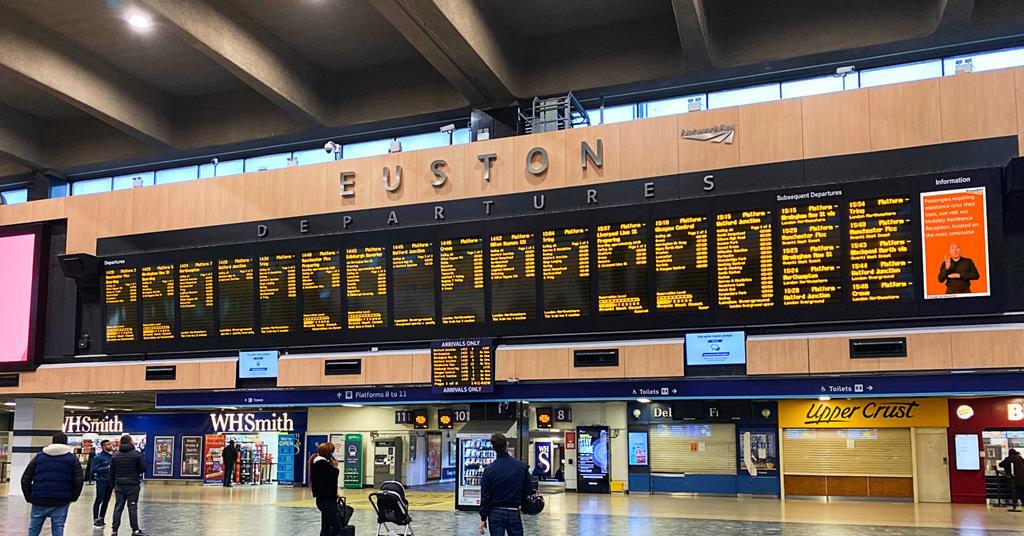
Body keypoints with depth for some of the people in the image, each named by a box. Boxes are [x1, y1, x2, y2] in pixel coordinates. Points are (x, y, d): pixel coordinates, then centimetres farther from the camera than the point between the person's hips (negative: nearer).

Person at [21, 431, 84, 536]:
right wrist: (73, 498, 7)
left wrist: (29, 498, 12)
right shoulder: (71, 458, 4)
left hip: (39, 501, 1)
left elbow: (25, 479, 5)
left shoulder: (39, 457, 10)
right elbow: (79, 480, -5)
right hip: (61, 502, -1)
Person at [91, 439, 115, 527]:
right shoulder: (98, 457, -7)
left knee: (106, 500, 10)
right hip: (102, 481, -6)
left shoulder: (113, 456, 9)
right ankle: (96, 519, 0)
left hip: (110, 481, 6)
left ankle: (101, 518, 19)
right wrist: (107, 469, -17)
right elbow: (94, 469, -13)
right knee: (99, 500, -4)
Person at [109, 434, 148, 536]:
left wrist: (114, 485, 17)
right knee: (132, 507, 1)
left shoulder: (115, 456, 5)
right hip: (133, 485, -3)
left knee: (118, 507, 8)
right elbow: (144, 468, -9)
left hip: (119, 485, 3)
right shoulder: (137, 454, -8)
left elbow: (111, 473, 8)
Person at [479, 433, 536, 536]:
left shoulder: (489, 469, -9)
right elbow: (529, 490, -2)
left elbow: (485, 496, -6)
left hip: (495, 513, -1)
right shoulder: (522, 466, -6)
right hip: (514, 513, 1)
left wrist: (483, 518, 1)